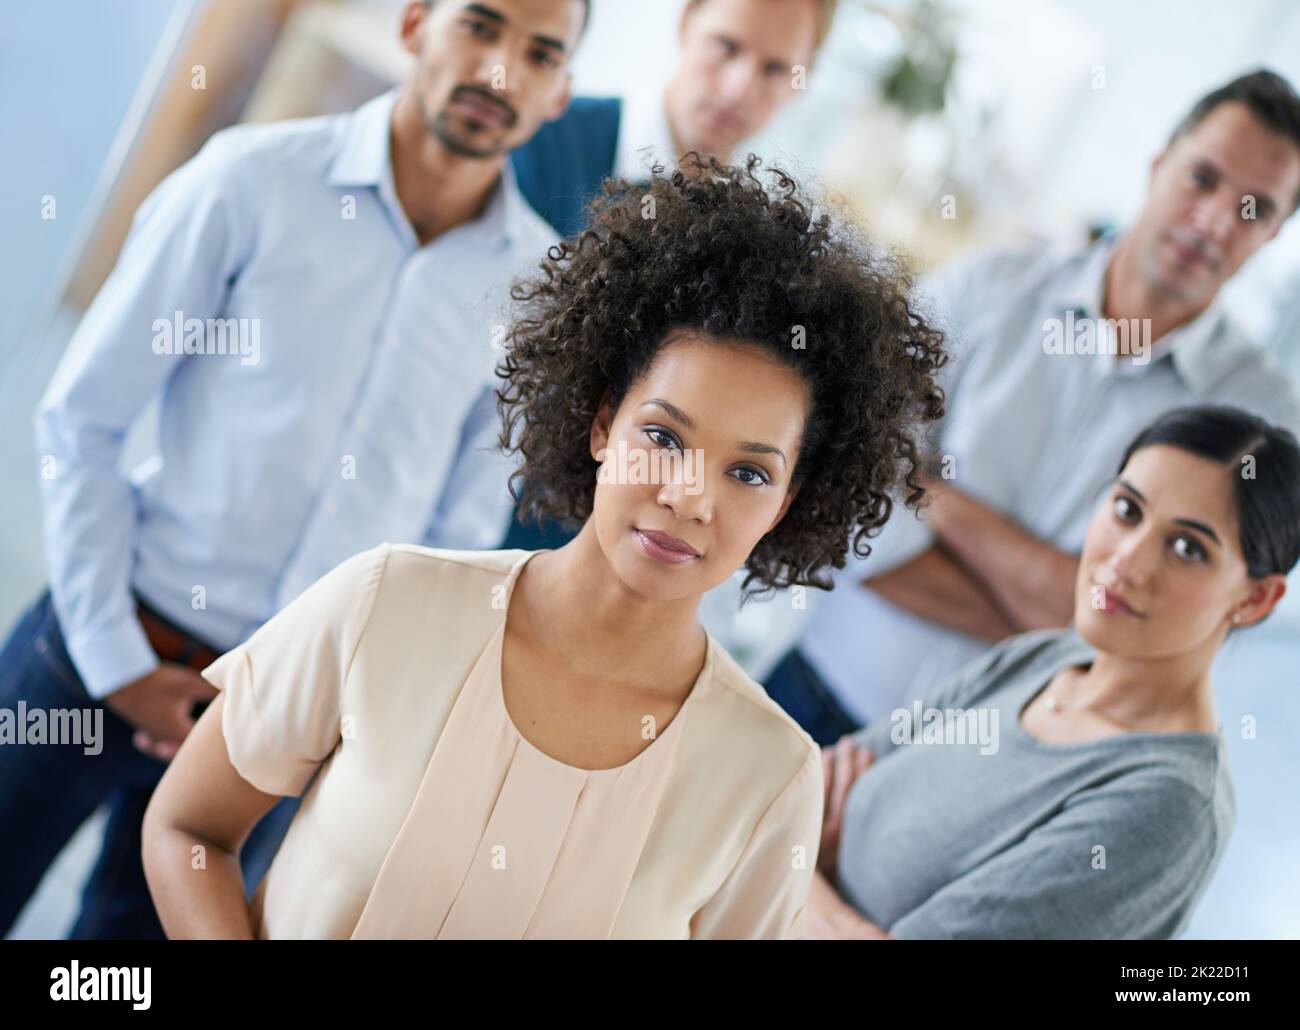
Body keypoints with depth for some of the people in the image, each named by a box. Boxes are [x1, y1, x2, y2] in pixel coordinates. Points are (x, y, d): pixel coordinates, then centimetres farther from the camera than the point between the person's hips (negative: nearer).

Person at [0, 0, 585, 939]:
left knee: (137, 926, 16)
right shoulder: (255, 180, -10)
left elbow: (461, 535, 3)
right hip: (105, 648, -2)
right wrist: (115, 657, -9)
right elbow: (81, 421, -6)